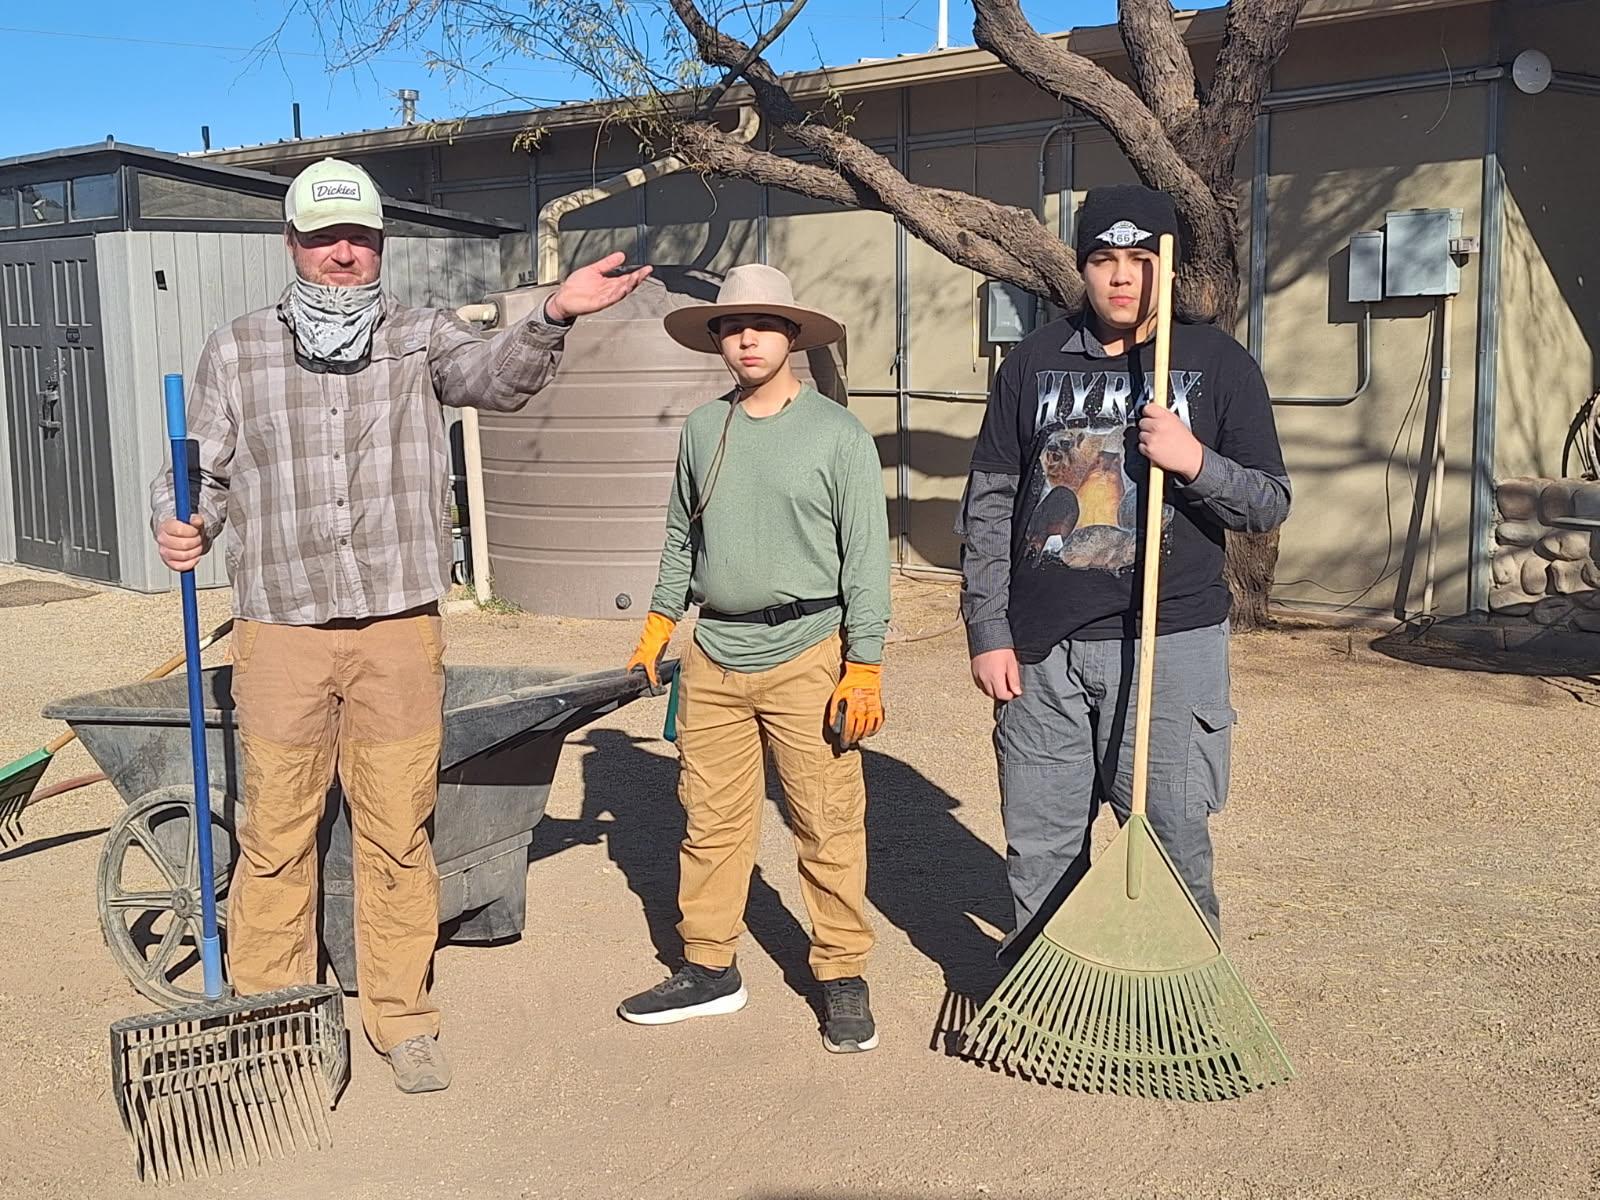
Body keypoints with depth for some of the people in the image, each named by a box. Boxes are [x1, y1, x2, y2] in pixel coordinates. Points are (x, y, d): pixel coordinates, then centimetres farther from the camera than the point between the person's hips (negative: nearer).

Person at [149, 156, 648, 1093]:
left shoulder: (423, 337, 6)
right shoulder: (236, 351, 8)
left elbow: (498, 376, -12)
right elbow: (203, 472, 12)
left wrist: (555, 318, -32)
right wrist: (181, 526, -10)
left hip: (400, 633, 0)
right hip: (281, 632, 1)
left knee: (399, 834, 7)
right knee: (277, 833, 8)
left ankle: (402, 1016, 22)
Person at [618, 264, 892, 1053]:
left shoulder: (838, 434, -4)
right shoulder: (701, 430, 9)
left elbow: (866, 558, -5)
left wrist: (863, 671, -9)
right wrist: (655, 631, 14)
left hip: (806, 655, -4)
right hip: (714, 656, 4)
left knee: (828, 827, 1)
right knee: (710, 820, 11)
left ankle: (843, 977, 15)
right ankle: (709, 968, 24)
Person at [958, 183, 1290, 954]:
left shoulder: (1219, 363, 2)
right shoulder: (1034, 363, 7)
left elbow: (1271, 503, 3)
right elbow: (988, 505, 7)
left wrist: (1196, 462, -17)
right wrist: (988, 633, 2)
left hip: (1170, 644, -2)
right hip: (1040, 647, 2)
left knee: (1172, 843, 3)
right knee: (1039, 849, 11)